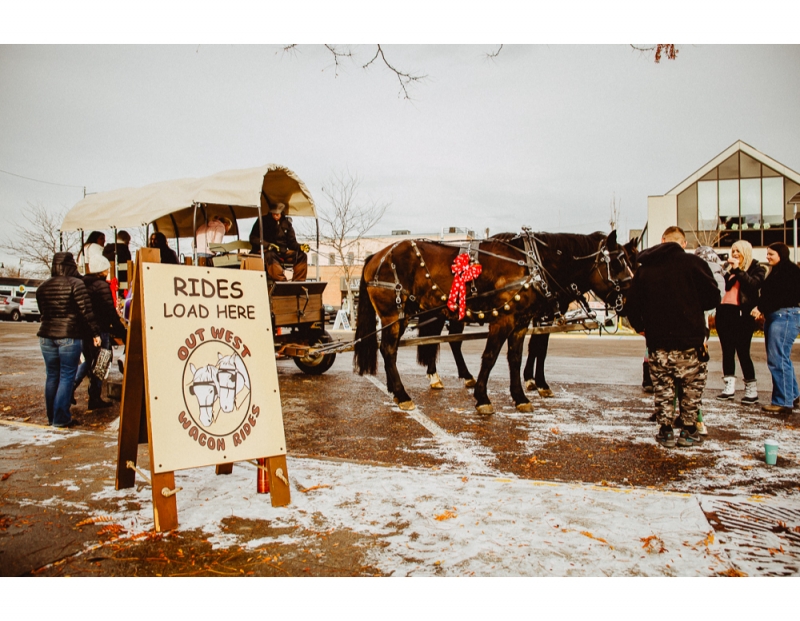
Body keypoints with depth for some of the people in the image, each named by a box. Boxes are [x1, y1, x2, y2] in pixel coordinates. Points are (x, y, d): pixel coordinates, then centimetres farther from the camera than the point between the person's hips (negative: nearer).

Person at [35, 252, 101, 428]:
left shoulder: (43, 286, 10)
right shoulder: (75, 284, -9)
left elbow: (42, 312, 16)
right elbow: (86, 311, -12)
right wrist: (95, 333, -7)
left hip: (46, 336, 6)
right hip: (69, 336, -6)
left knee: (52, 377, 13)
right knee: (66, 377, 0)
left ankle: (52, 416, 20)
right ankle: (61, 418, 0)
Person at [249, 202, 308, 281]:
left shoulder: (286, 223, 13)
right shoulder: (263, 221, 1)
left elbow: (291, 241, 14)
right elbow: (253, 238, -4)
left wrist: (300, 246, -9)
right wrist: (268, 245, -20)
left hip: (283, 252, 5)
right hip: (267, 251, -5)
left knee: (301, 256, -15)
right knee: (270, 256, -39)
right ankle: (281, 281, -50)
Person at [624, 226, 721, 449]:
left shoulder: (644, 268, 3)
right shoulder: (694, 263, -7)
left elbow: (632, 306, 5)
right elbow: (713, 298, -4)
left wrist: (640, 327, 22)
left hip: (657, 341, 3)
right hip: (689, 339, -2)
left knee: (662, 387, 14)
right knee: (692, 385, 14)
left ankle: (665, 431, 17)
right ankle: (689, 432, 19)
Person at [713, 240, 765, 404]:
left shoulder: (756, 269, 5)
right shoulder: (729, 269, 18)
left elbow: (754, 283, -14)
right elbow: (726, 288, 13)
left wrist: (737, 270, -16)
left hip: (742, 314, -5)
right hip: (724, 311, 5)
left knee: (743, 352, -5)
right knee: (727, 350, 6)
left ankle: (751, 390, 5)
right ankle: (729, 386, 11)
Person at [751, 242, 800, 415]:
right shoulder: (776, 271, 22)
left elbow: (781, 296, -19)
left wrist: (761, 308, -15)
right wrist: (763, 310, 2)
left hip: (785, 316, -10)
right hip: (774, 316, 10)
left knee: (778, 359, -11)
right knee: (782, 358, 14)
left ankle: (783, 402, -7)